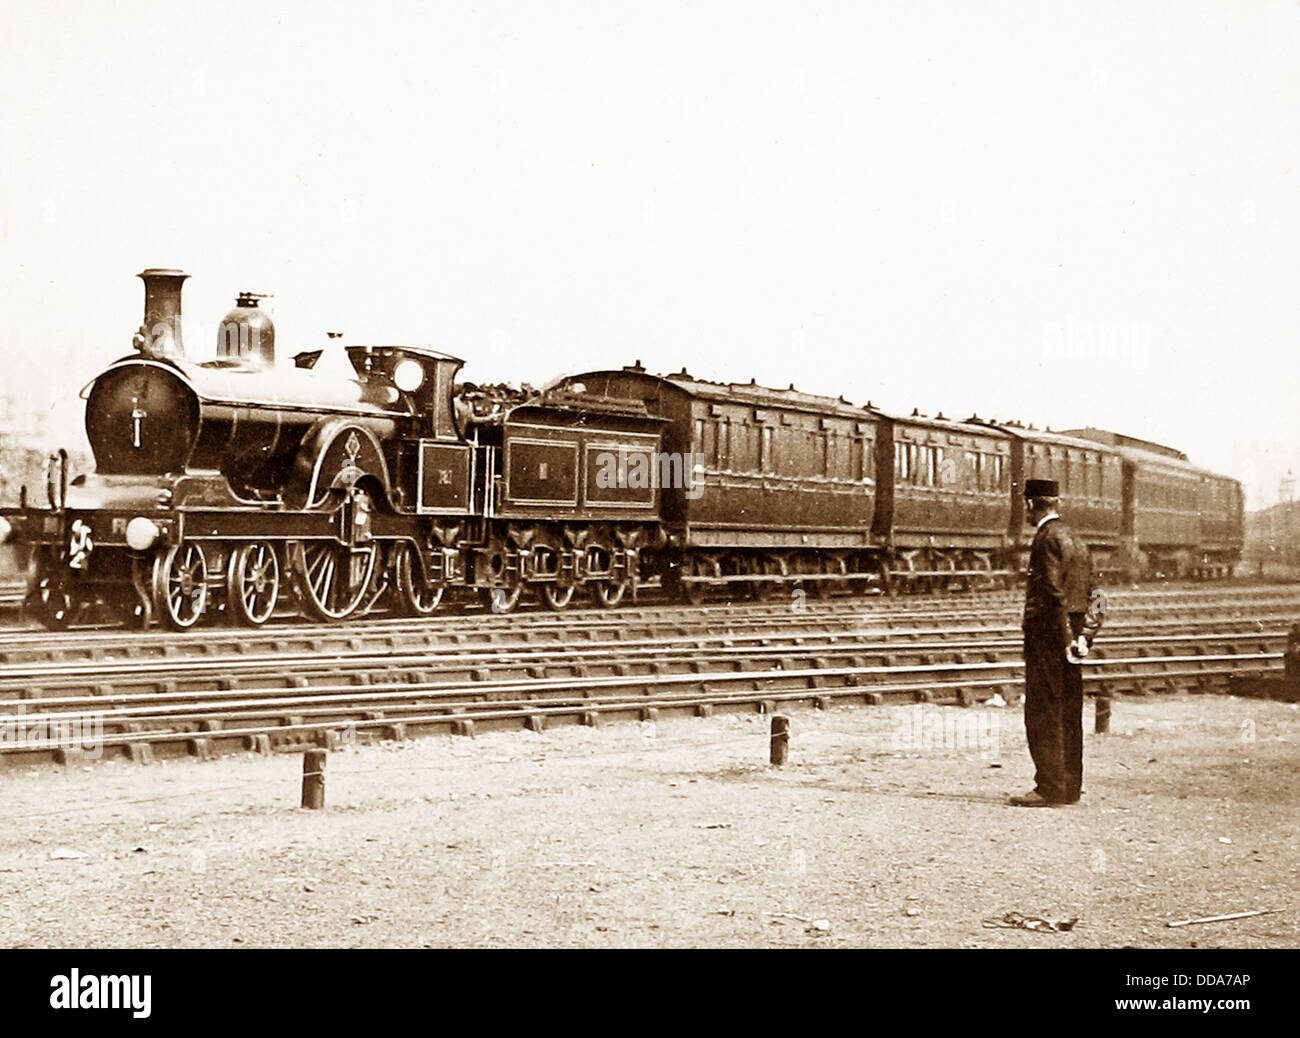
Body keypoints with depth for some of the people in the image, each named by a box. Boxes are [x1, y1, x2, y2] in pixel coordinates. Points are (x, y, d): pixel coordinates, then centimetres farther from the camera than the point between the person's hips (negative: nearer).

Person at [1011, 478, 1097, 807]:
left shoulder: (1048, 538, -13)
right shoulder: (1074, 539, 16)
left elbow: (1055, 592, -19)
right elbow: (1086, 592, 17)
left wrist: (1067, 638, -19)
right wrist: (1079, 632, 14)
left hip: (1047, 633, -9)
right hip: (1069, 634, 9)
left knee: (1043, 712, -6)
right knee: (1068, 713, 11)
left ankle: (1050, 788, -7)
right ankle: (1070, 786, 16)